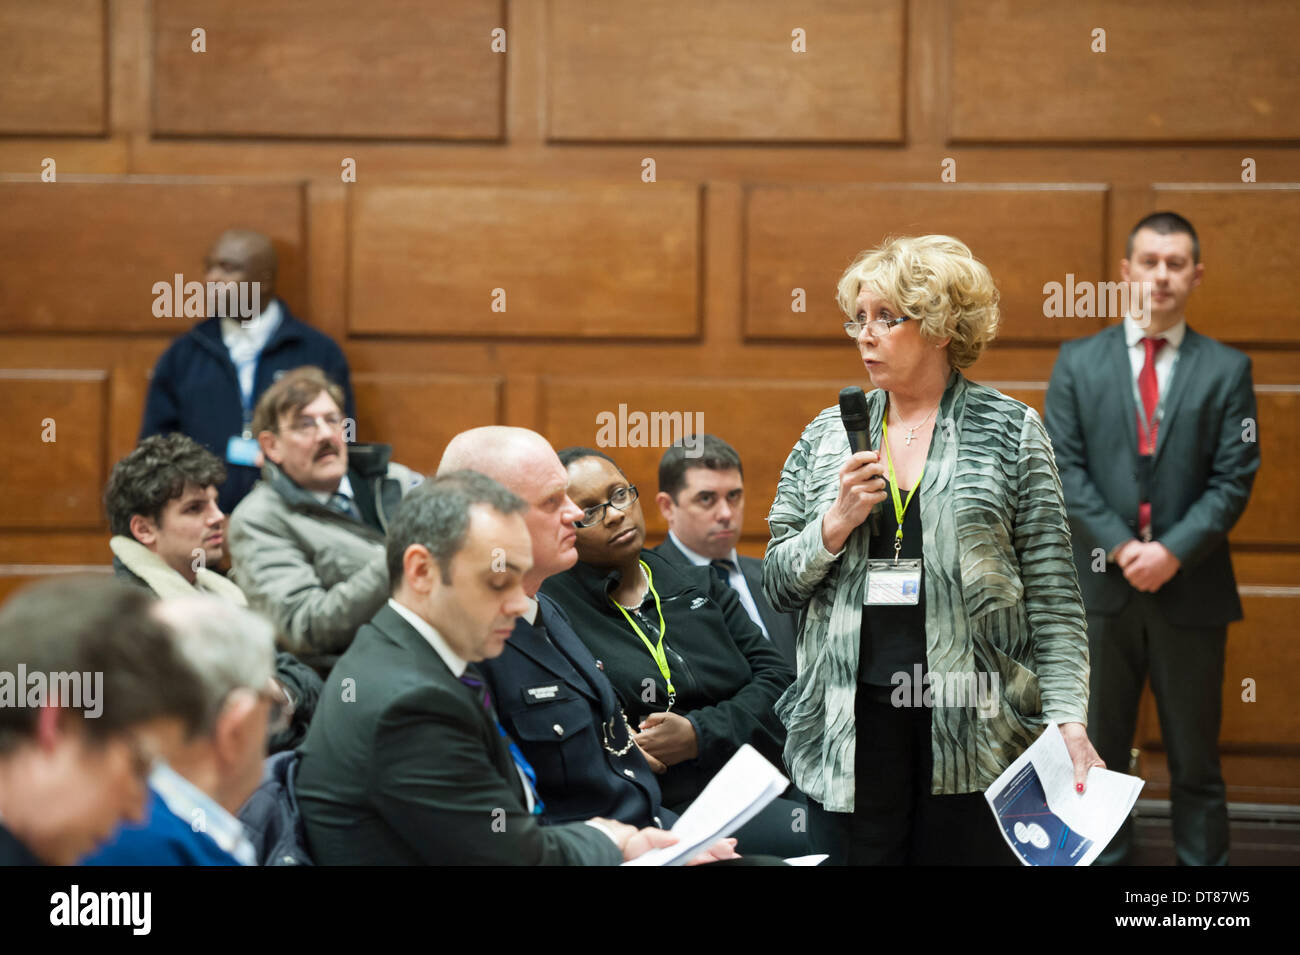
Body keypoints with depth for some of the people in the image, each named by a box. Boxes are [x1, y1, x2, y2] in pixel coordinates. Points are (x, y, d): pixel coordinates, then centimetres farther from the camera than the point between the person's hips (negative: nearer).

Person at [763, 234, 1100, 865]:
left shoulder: (1010, 431, 3)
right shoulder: (827, 436, 11)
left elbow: (1052, 594, -1)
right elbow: (778, 586, 12)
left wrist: (1069, 719, -9)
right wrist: (836, 523, -7)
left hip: (974, 721, -2)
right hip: (848, 723, 2)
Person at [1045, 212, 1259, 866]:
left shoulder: (1227, 370, 3)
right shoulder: (1078, 363, 5)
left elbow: (1234, 479, -4)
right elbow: (1064, 467, -2)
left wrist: (1173, 552, -16)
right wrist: (1122, 548, -13)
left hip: (1191, 589, -1)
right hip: (1101, 586, 1)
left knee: (1195, 758, 5)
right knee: (1099, 755, 9)